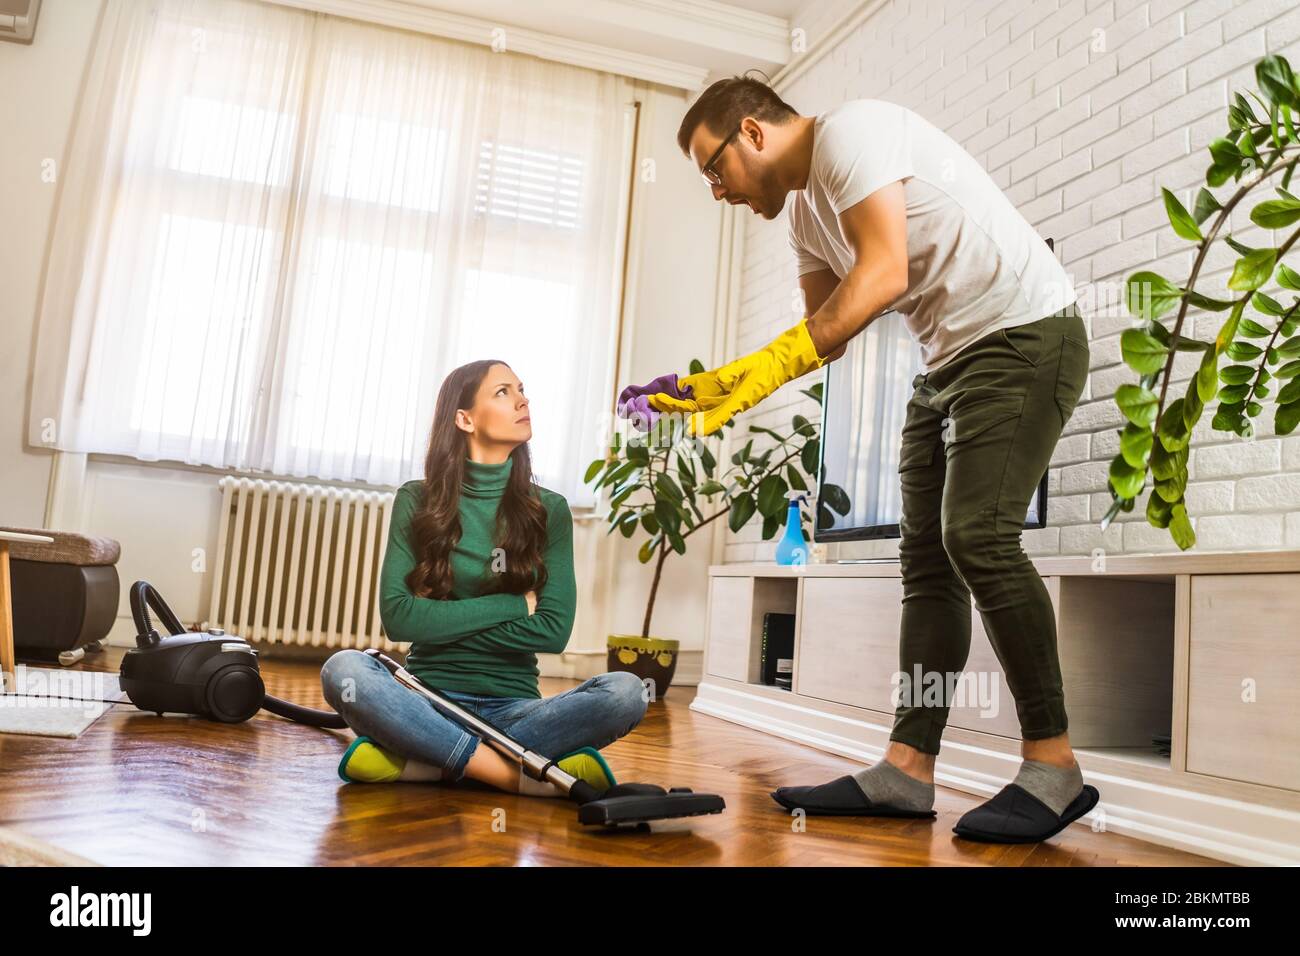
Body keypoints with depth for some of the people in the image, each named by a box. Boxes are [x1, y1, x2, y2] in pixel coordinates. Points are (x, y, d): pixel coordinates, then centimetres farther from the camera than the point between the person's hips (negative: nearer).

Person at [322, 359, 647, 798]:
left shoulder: (549, 510, 5)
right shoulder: (417, 500, 3)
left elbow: (553, 629, -4)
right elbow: (398, 617, -8)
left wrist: (445, 623, -8)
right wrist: (512, 605, -7)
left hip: (512, 707, 1)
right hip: (430, 699, -1)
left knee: (626, 691, -26)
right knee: (343, 670, -31)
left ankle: (415, 763, -25)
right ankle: (519, 774, -28)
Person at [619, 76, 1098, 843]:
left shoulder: (849, 132, -12)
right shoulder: (804, 207, 15)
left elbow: (885, 273, -25)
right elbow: (823, 333, 16)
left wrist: (773, 363, -26)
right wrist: (712, 388, 7)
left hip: (1026, 332, -9)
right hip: (949, 360, 10)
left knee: (977, 536, -19)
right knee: (927, 557, 1)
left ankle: (1054, 768, -9)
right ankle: (907, 769, 2)